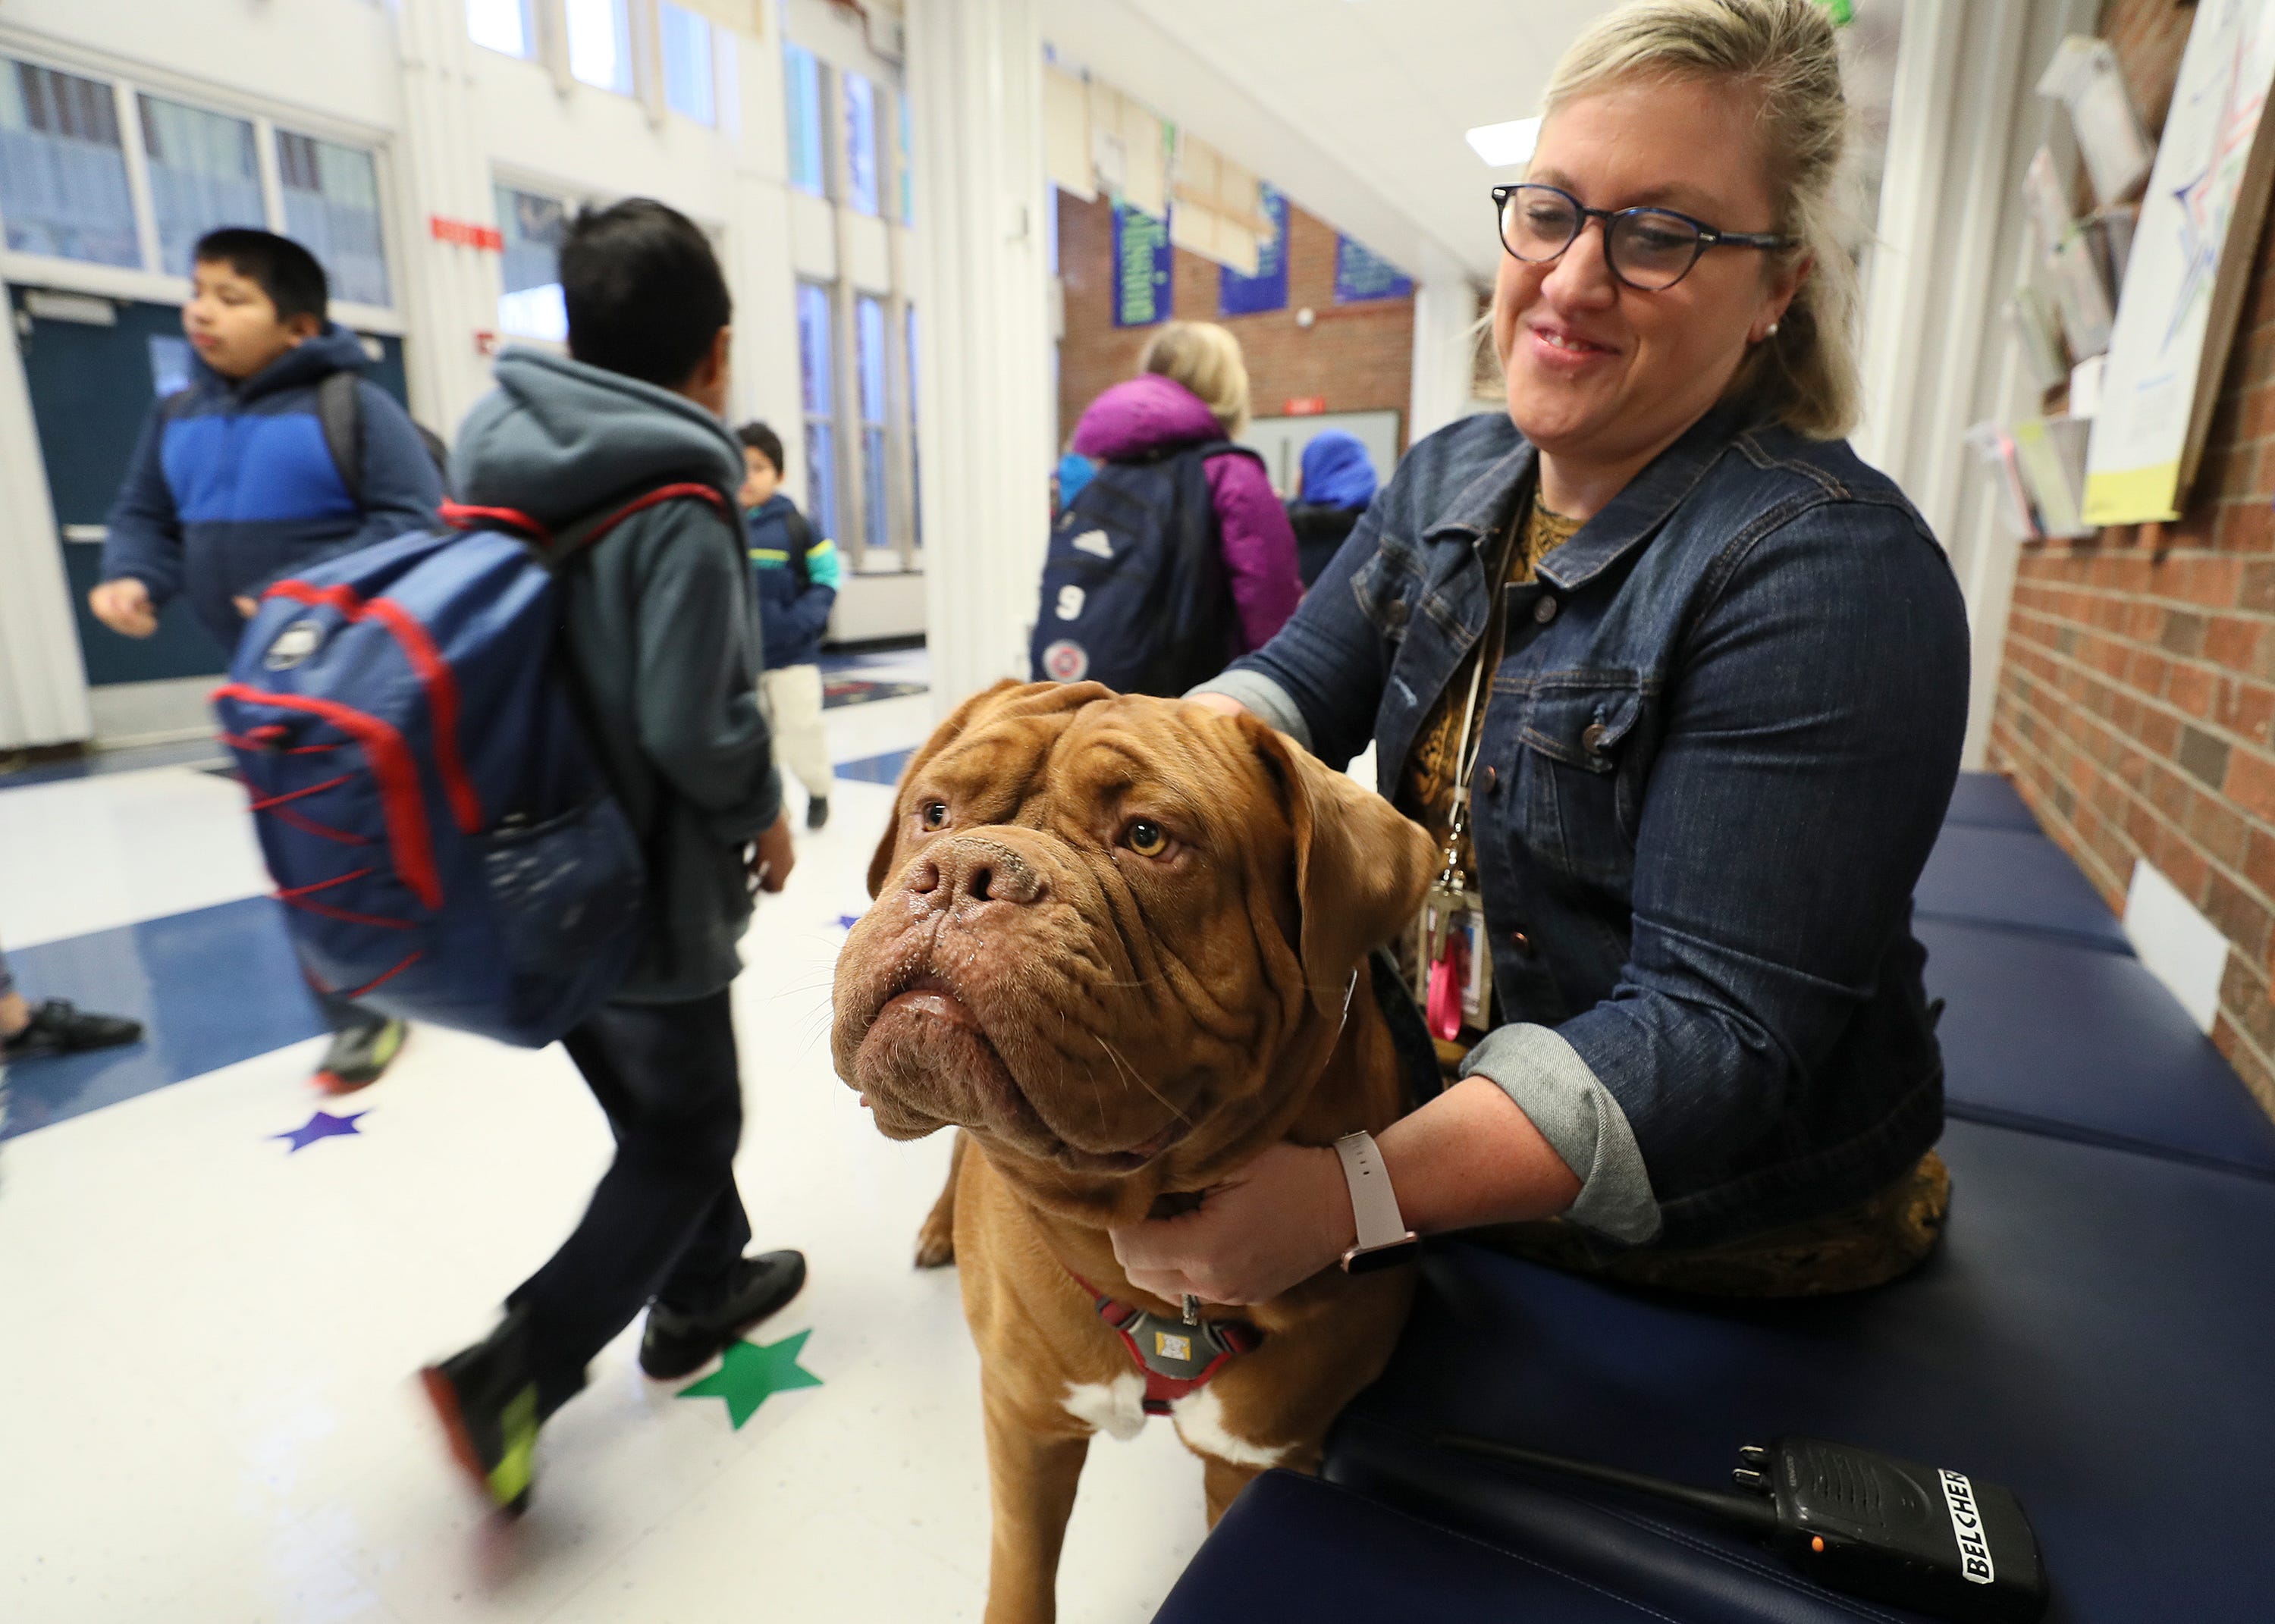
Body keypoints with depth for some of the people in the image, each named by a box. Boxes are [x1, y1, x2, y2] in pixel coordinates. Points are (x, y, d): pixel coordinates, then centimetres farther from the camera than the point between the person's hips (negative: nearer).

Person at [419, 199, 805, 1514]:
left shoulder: (500, 465, 1)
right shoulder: (680, 505, -20)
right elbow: (695, 726, -26)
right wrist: (766, 813, -8)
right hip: (647, 898, -7)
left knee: (657, 1103, 23)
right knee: (684, 1137, 12)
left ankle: (704, 1289, 42)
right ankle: (517, 1371, 6)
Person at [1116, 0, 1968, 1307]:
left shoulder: (1826, 574, -24)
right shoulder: (1447, 479, 0)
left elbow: (1721, 1025, -28)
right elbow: (1296, 685, -4)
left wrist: (1352, 1194, -39)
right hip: (1441, 1094, 6)